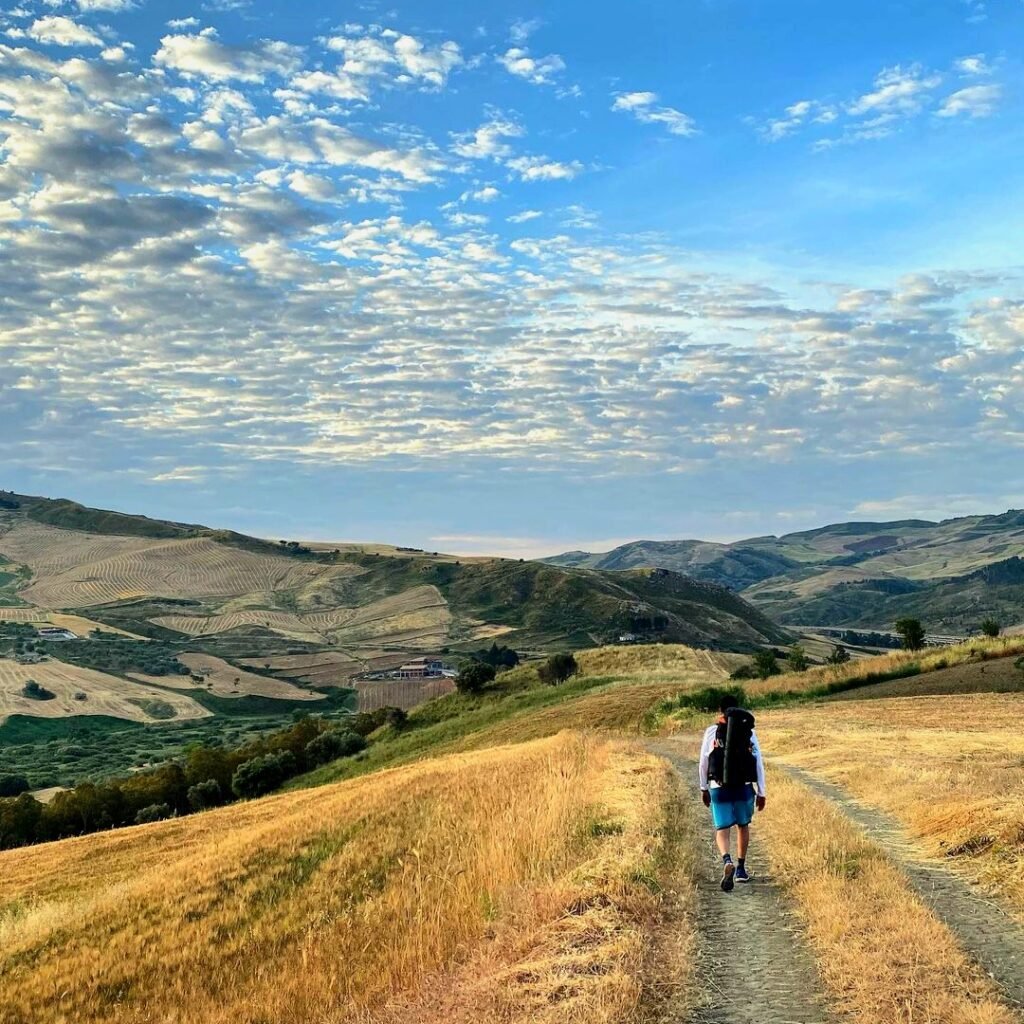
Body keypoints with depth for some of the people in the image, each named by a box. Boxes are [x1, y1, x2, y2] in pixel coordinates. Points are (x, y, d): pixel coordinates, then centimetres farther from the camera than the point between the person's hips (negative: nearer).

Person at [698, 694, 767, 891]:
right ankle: (741, 869, 26)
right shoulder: (748, 731, 2)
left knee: (722, 829, 1)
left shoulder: (711, 732, 0)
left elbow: (703, 763, 3)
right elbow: (758, 762, 1)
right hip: (744, 787, 1)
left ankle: (727, 861, -27)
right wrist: (761, 792, 7)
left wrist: (704, 788, 16)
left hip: (719, 788, -1)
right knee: (743, 826, 21)